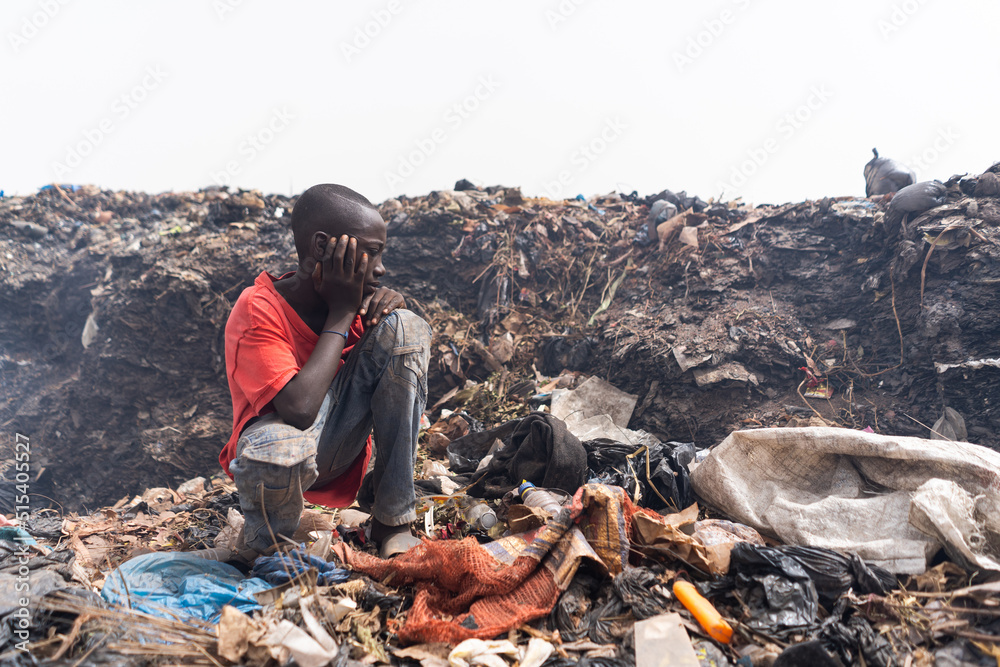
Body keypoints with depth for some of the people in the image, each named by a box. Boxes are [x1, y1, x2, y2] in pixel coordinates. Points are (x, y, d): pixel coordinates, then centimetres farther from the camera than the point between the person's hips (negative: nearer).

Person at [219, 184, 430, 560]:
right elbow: (300, 410, -34)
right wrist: (341, 313, -26)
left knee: (404, 328, -15)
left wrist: (387, 300, -16)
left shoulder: (350, 295, -5)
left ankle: (392, 519, -12)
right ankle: (263, 542, -2)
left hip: (338, 441, 6)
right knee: (279, 452, -44)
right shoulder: (256, 311, -22)